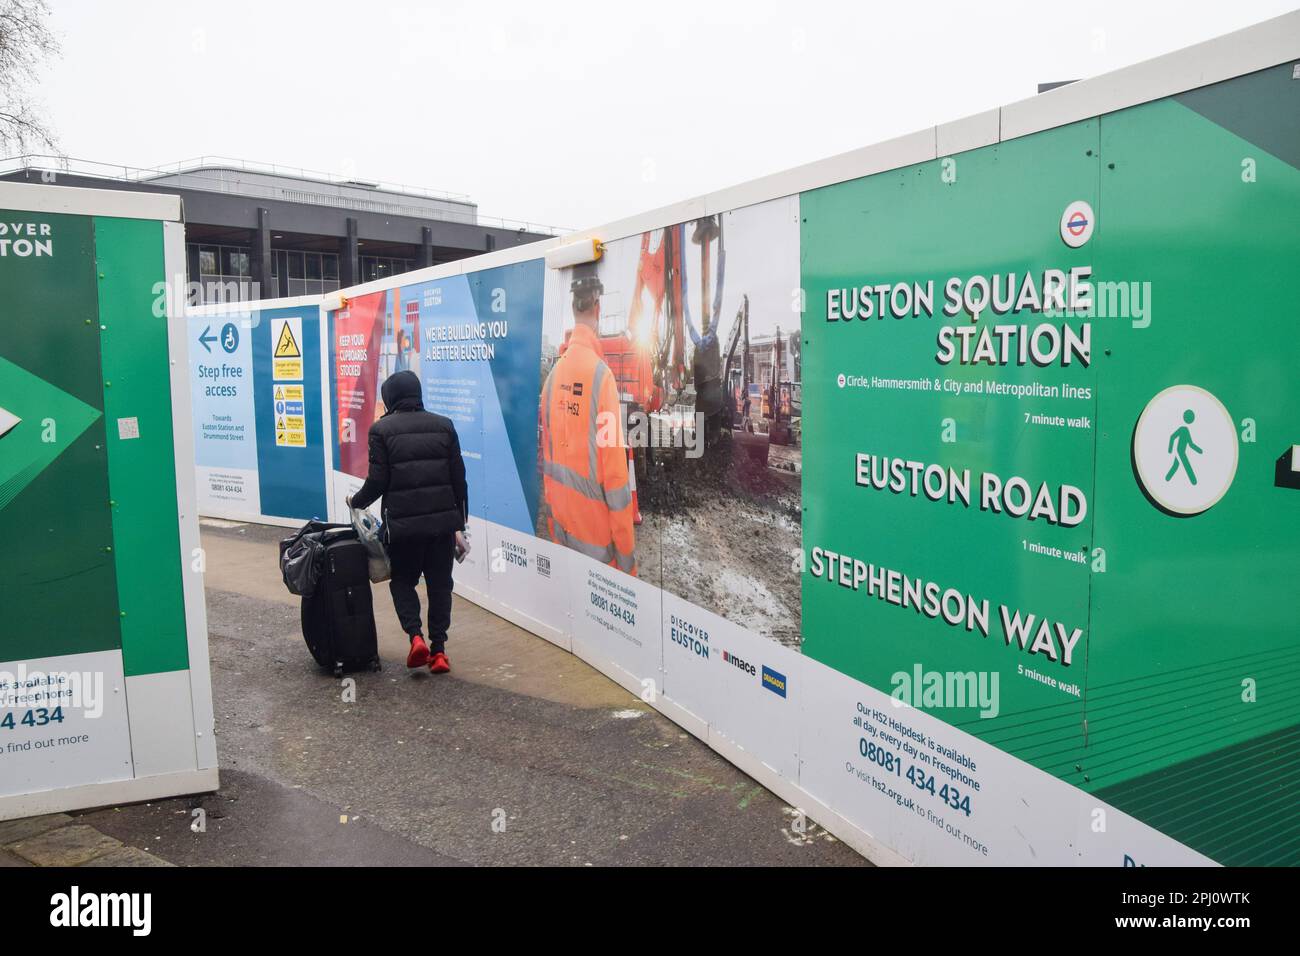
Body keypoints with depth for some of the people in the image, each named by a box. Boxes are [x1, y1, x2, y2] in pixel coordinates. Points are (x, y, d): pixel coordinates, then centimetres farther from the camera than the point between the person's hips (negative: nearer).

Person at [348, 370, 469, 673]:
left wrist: (356, 501, 14)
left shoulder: (382, 429, -3)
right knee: (440, 583, 13)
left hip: (402, 523, -2)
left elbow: (377, 481, -6)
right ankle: (438, 649, 10)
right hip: (442, 520, 2)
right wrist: (460, 524, 12)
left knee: (402, 580, 17)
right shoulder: (443, 426, 7)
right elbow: (458, 479, 6)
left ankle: (416, 636, -2)